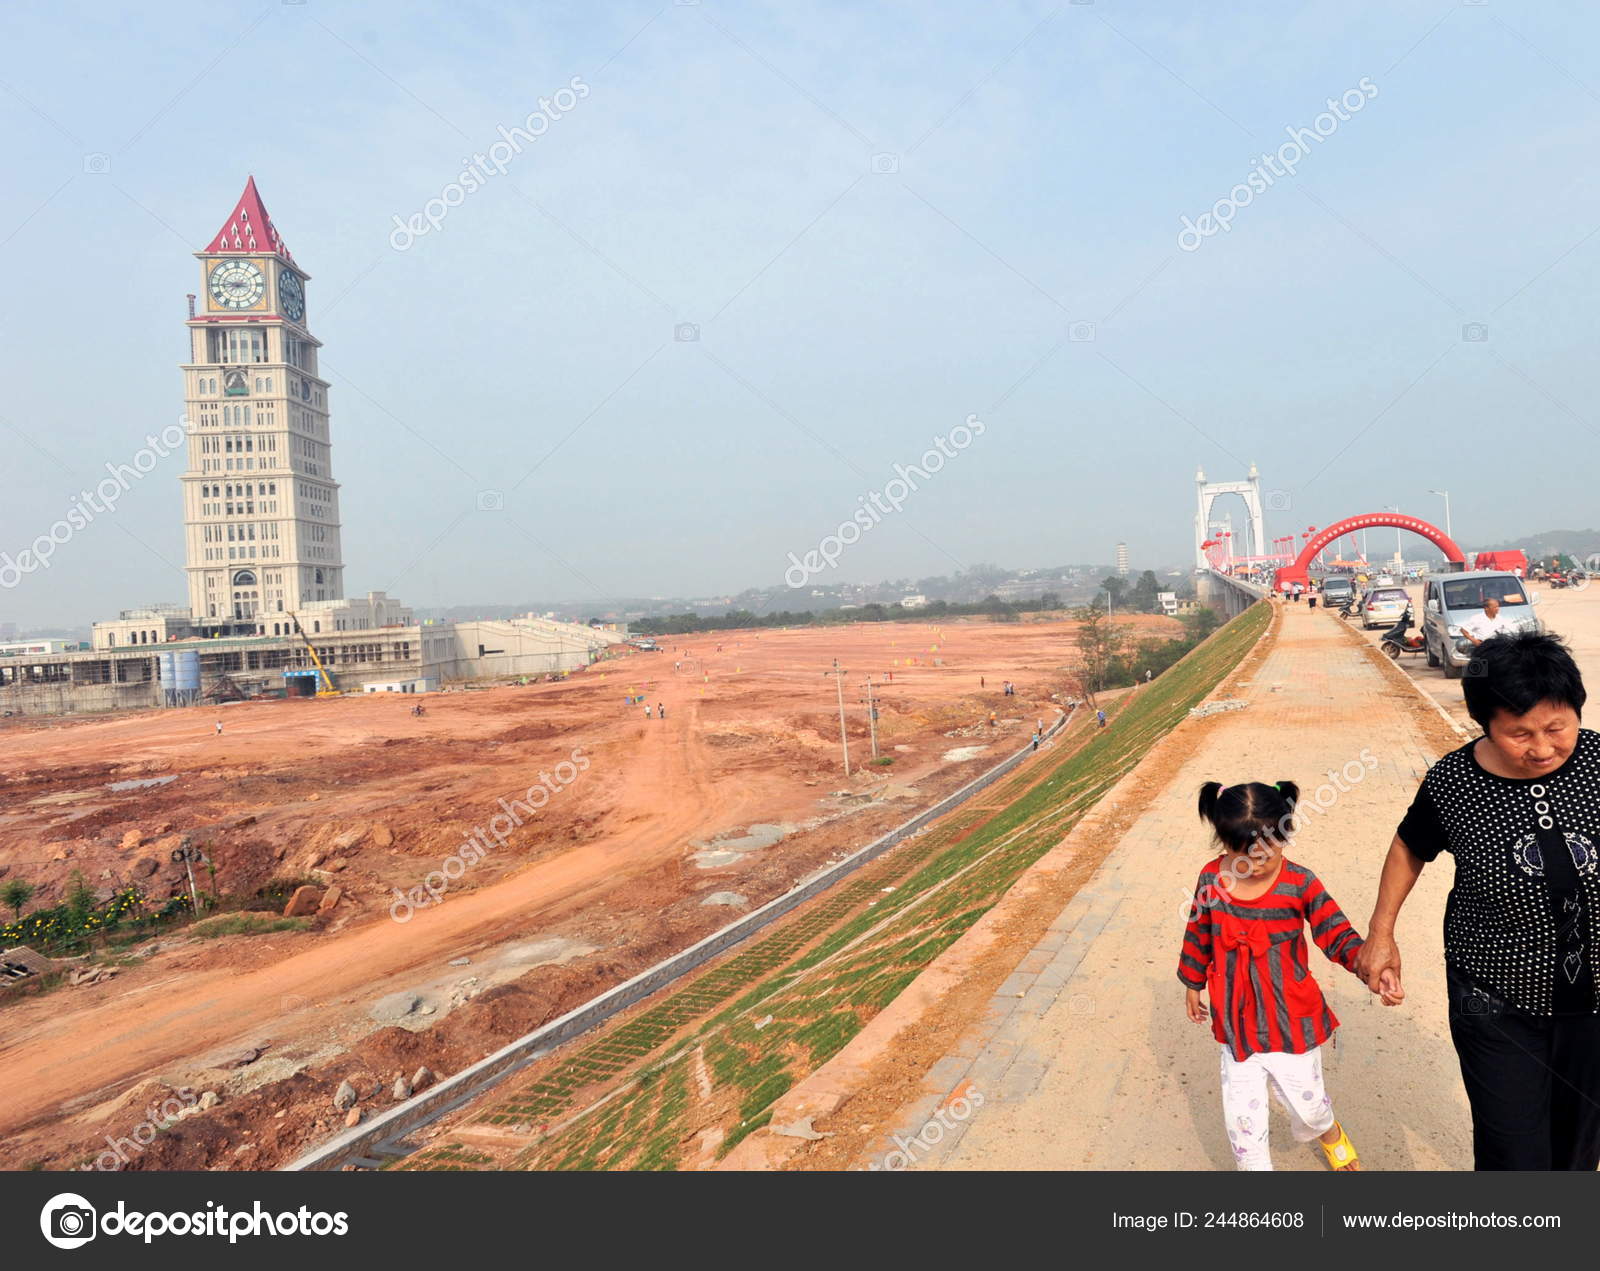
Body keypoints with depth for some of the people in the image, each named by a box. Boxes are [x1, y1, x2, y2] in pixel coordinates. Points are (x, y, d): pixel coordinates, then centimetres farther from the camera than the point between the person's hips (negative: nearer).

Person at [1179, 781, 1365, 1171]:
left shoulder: (1300, 884, -17)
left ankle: (1329, 1133, 55)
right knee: (1241, 1114, 8)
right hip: (1236, 1021, 1)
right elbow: (1199, 935, 5)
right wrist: (1193, 984, 17)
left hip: (1292, 1021, -1)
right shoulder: (1211, 879, -10)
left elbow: (1337, 934, -21)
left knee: (1305, 1102, 19)